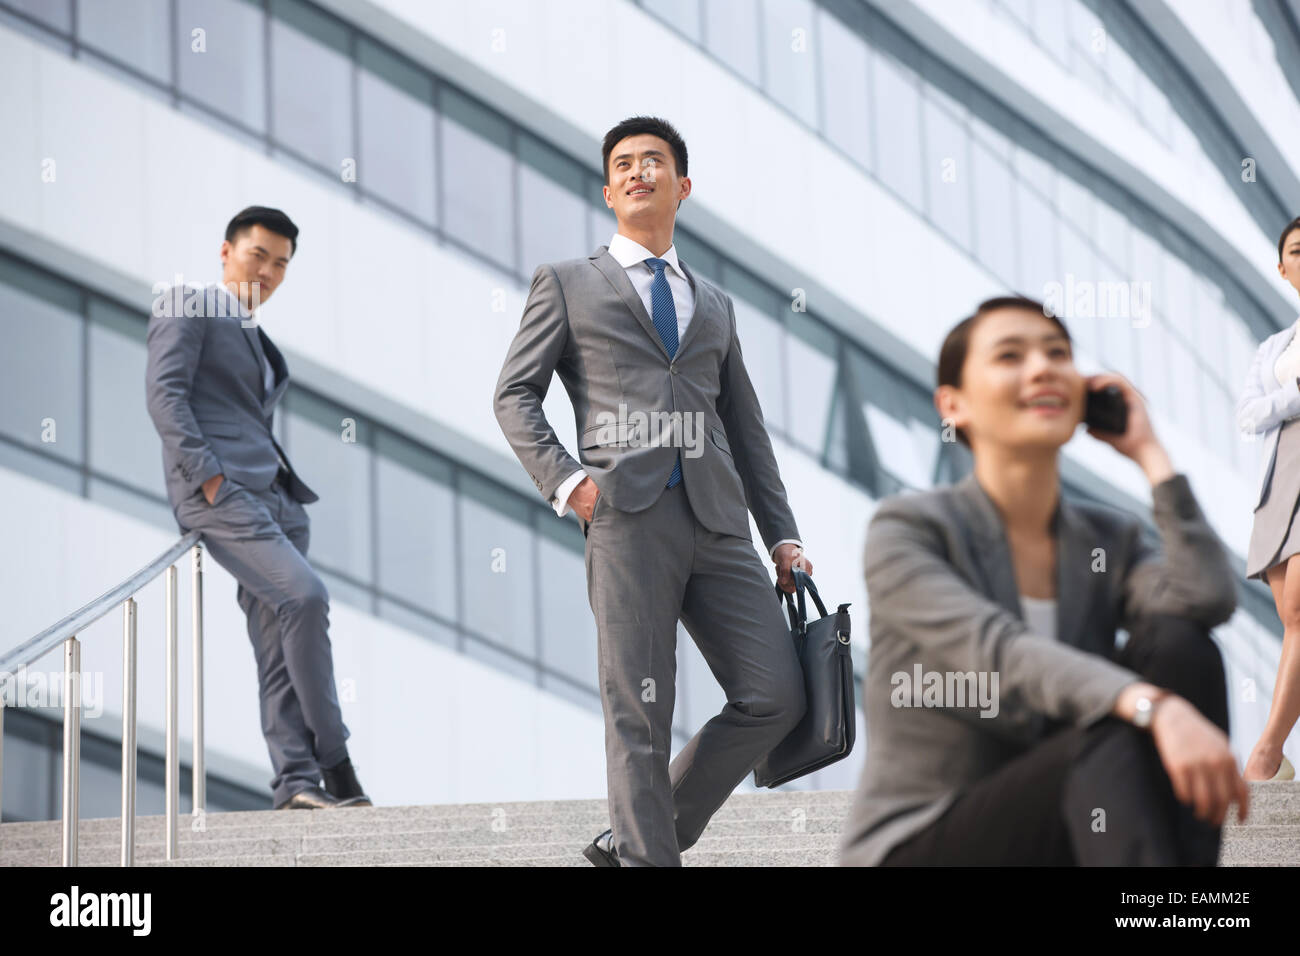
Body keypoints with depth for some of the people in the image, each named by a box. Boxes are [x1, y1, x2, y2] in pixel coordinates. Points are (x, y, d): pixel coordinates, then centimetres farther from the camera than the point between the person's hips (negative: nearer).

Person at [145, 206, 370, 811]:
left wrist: (288, 488, 13)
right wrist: (207, 476, -17)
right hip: (220, 489, -8)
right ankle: (333, 761, -17)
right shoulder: (187, 307, 3)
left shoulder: (256, 338, 27)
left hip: (272, 492, 8)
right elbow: (164, 392, -9)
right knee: (305, 597, -22)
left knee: (278, 648, 0)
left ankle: (296, 782, -4)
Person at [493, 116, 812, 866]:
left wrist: (784, 534, 15)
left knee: (777, 697, -4)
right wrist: (562, 479, -7)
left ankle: (635, 836, 10)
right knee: (640, 716, -7)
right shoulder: (567, 284, 15)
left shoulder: (714, 304, 25)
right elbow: (515, 394, 9)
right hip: (627, 516, -4)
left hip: (718, 521, 4)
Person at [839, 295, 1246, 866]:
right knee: (1116, 738, -31)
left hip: (1054, 838, 5)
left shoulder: (1109, 540, 9)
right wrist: (1157, 708, -43)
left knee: (1178, 645, -18)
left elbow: (1209, 602, -14)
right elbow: (1000, 654, -26)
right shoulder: (906, 531, -7)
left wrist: (1149, 454, -3)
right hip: (920, 851, -5)